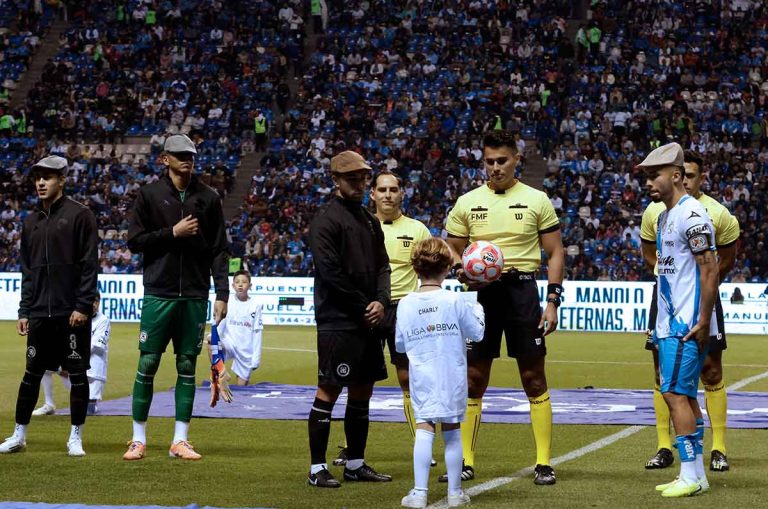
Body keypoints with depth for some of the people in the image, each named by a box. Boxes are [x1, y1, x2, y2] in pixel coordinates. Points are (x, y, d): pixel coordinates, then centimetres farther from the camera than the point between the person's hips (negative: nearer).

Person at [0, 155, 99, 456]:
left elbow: (90, 265, -7)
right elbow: (27, 271, 18)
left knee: (77, 373, 0)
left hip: (73, 312, -5)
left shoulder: (79, 215, -3)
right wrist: (25, 311, 12)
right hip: (40, 313, 5)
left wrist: (83, 306, -13)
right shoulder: (31, 222, 15)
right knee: (32, 374, 8)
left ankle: (76, 437, 8)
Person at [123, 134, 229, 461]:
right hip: (159, 293, -2)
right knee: (148, 364, -1)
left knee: (187, 366, 4)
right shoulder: (150, 194, 3)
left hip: (195, 295, 2)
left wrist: (222, 294, 1)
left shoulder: (208, 198, 8)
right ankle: (139, 440, 7)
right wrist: (173, 233, -11)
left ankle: (180, 440, 9)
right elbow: (134, 241, -1)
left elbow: (219, 250, 7)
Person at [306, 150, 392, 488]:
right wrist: (363, 306, -11)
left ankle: (356, 464, 19)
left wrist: (381, 301, -3)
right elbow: (330, 272, -15)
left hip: (367, 322, 8)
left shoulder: (369, 220, 17)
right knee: (329, 391, -6)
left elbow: (382, 265, 16)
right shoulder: (325, 220, -8)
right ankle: (317, 468, -2)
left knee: (362, 391, 11)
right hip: (337, 322, -8)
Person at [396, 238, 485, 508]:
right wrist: (478, 310, 21)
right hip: (452, 379, -1)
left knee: (424, 430, -2)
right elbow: (476, 333, 4)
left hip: (421, 379, 1)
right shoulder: (455, 301, -6)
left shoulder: (405, 304, -1)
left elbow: (400, 345, 7)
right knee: (452, 431, 8)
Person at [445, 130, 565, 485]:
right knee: (473, 377, 3)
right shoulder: (467, 202, 7)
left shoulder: (536, 200, 2)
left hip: (522, 290, -2)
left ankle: (544, 462, 4)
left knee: (533, 376, -1)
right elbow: (451, 250, 12)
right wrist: (459, 267, -12)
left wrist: (552, 301, -5)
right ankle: (466, 462, 11)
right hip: (480, 292, 2)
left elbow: (555, 253, 4)